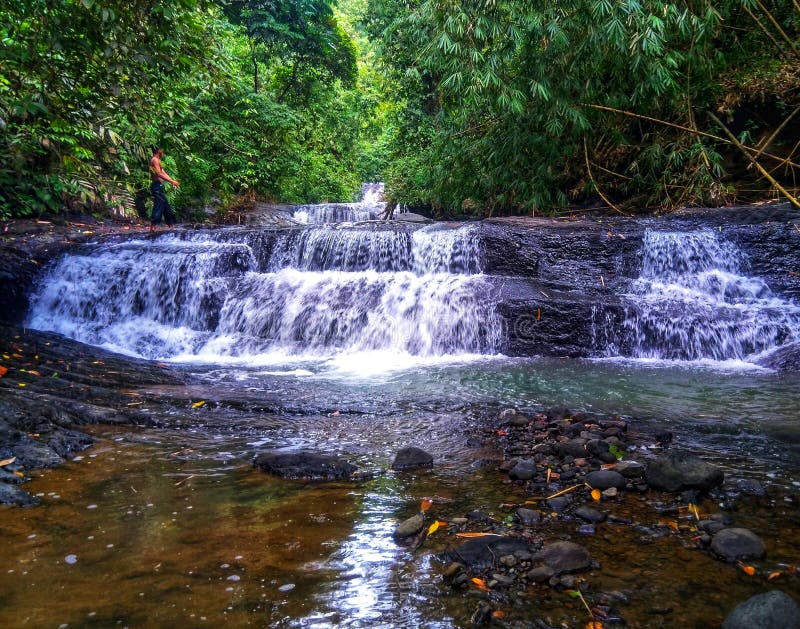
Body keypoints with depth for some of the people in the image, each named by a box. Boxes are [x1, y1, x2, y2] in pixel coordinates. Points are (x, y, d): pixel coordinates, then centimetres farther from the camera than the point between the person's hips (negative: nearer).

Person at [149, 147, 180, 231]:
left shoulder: (157, 161, 21)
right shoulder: (155, 160, -10)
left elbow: (163, 173, 21)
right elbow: (159, 174, -19)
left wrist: (172, 181, 12)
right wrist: (172, 181, -19)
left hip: (159, 186, 10)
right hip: (157, 185, -10)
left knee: (166, 205, 12)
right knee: (158, 206, -12)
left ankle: (171, 225, 17)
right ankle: (152, 226, -13)